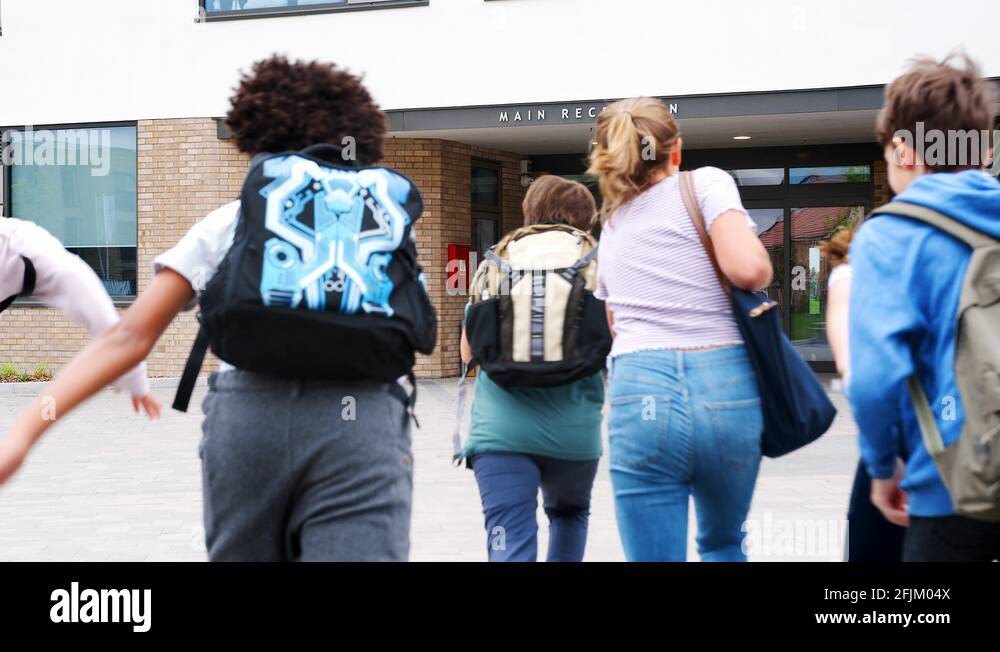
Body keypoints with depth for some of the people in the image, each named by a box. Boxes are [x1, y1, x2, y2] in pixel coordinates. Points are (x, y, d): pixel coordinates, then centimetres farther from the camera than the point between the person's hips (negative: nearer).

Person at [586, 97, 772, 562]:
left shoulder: (611, 227, 21)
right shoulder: (705, 184, 4)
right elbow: (748, 268, -12)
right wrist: (763, 267, 10)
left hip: (640, 394, 2)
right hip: (727, 388, -2)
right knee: (724, 543, 23)